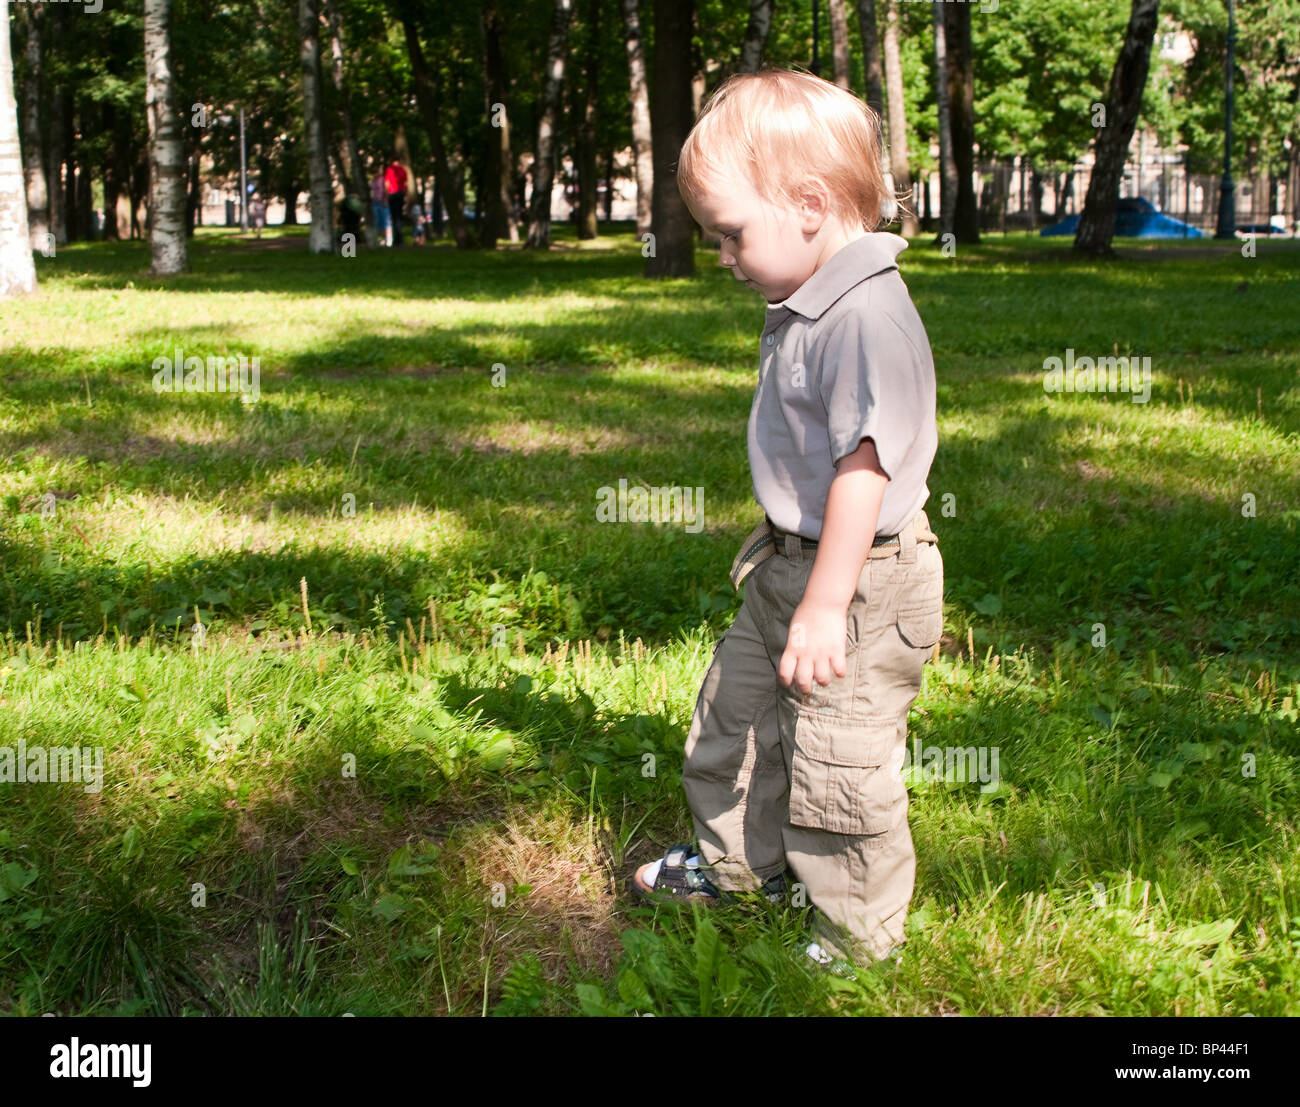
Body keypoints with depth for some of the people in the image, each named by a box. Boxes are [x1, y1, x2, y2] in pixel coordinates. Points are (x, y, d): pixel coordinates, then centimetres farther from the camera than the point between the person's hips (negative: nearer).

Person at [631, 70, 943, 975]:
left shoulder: (869, 316, -26)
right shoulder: (804, 307, 6)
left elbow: (865, 467, -28)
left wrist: (825, 605, -27)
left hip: (861, 584, -10)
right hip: (789, 563, 10)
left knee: (838, 771, 3)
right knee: (736, 713, 23)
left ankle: (860, 939, 23)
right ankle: (739, 863, 45)